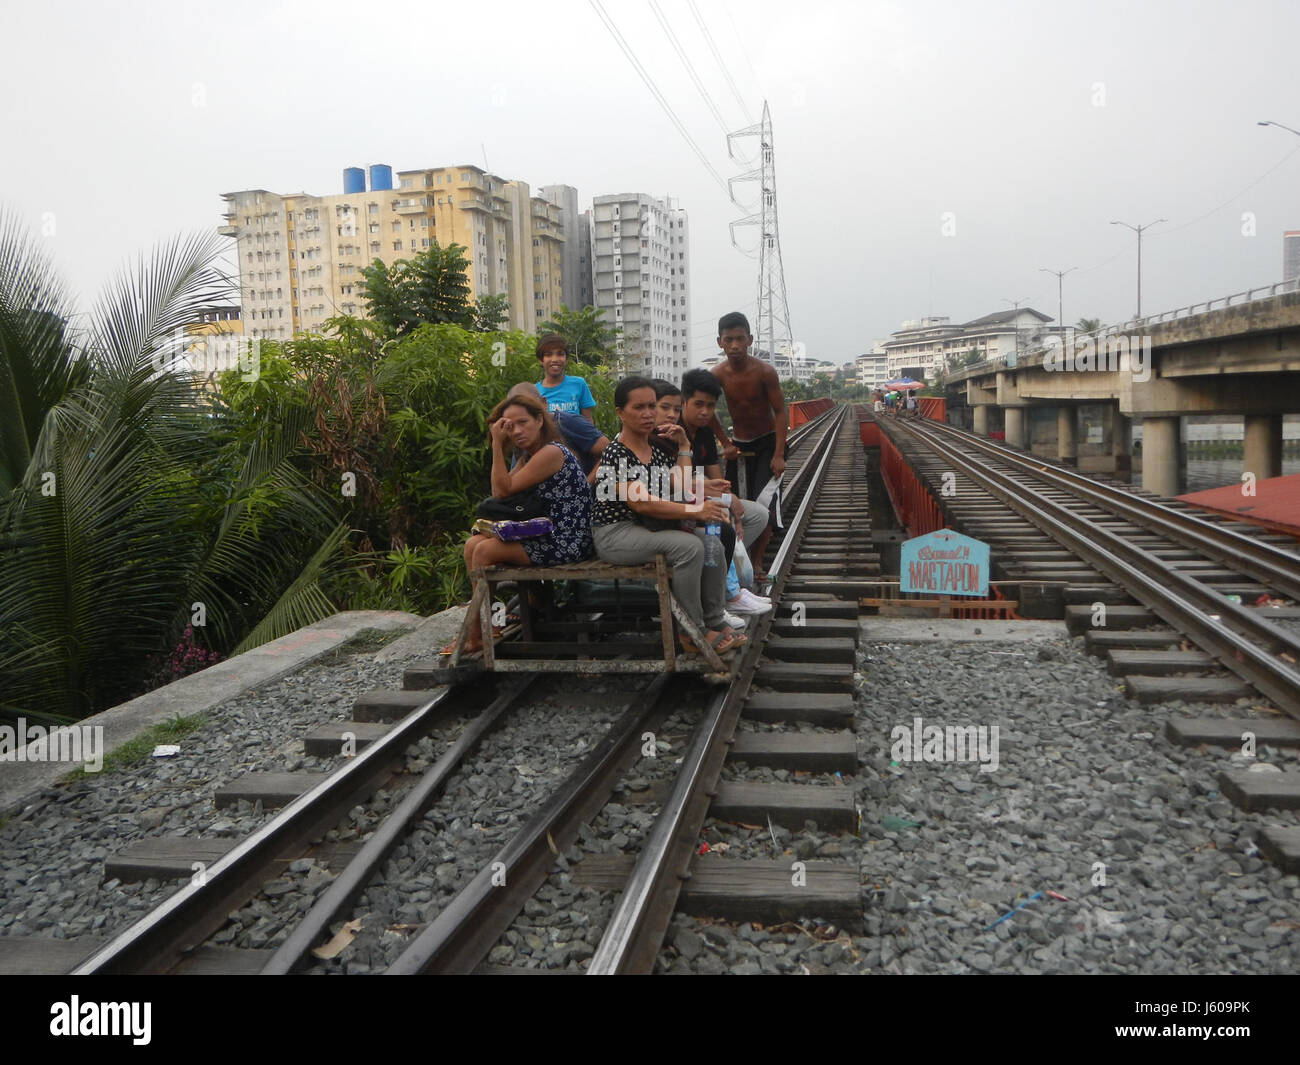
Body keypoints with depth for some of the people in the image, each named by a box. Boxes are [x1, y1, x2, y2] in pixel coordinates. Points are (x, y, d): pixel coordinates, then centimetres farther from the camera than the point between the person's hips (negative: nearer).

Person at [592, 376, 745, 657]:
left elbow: (683, 489, 1)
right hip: (615, 533, -8)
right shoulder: (615, 455, -14)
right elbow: (641, 503, -24)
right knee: (689, 546, -27)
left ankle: (714, 622, -2)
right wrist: (694, 512, -29)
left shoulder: (658, 452, 13)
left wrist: (684, 446, 6)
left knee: (712, 544, -13)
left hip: (649, 528, 8)